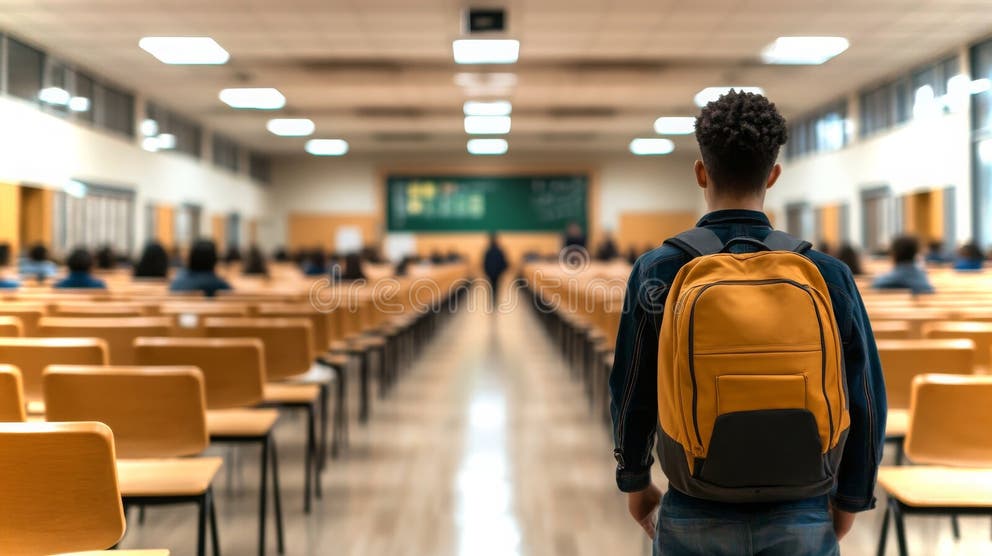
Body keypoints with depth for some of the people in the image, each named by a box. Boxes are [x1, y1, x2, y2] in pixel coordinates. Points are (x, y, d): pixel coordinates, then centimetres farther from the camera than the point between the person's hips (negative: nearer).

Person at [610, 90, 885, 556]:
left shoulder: (657, 273, -11)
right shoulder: (827, 275, -8)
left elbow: (632, 394, -4)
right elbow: (863, 401, -4)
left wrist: (635, 482, 13)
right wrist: (850, 499, 11)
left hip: (698, 518, 0)